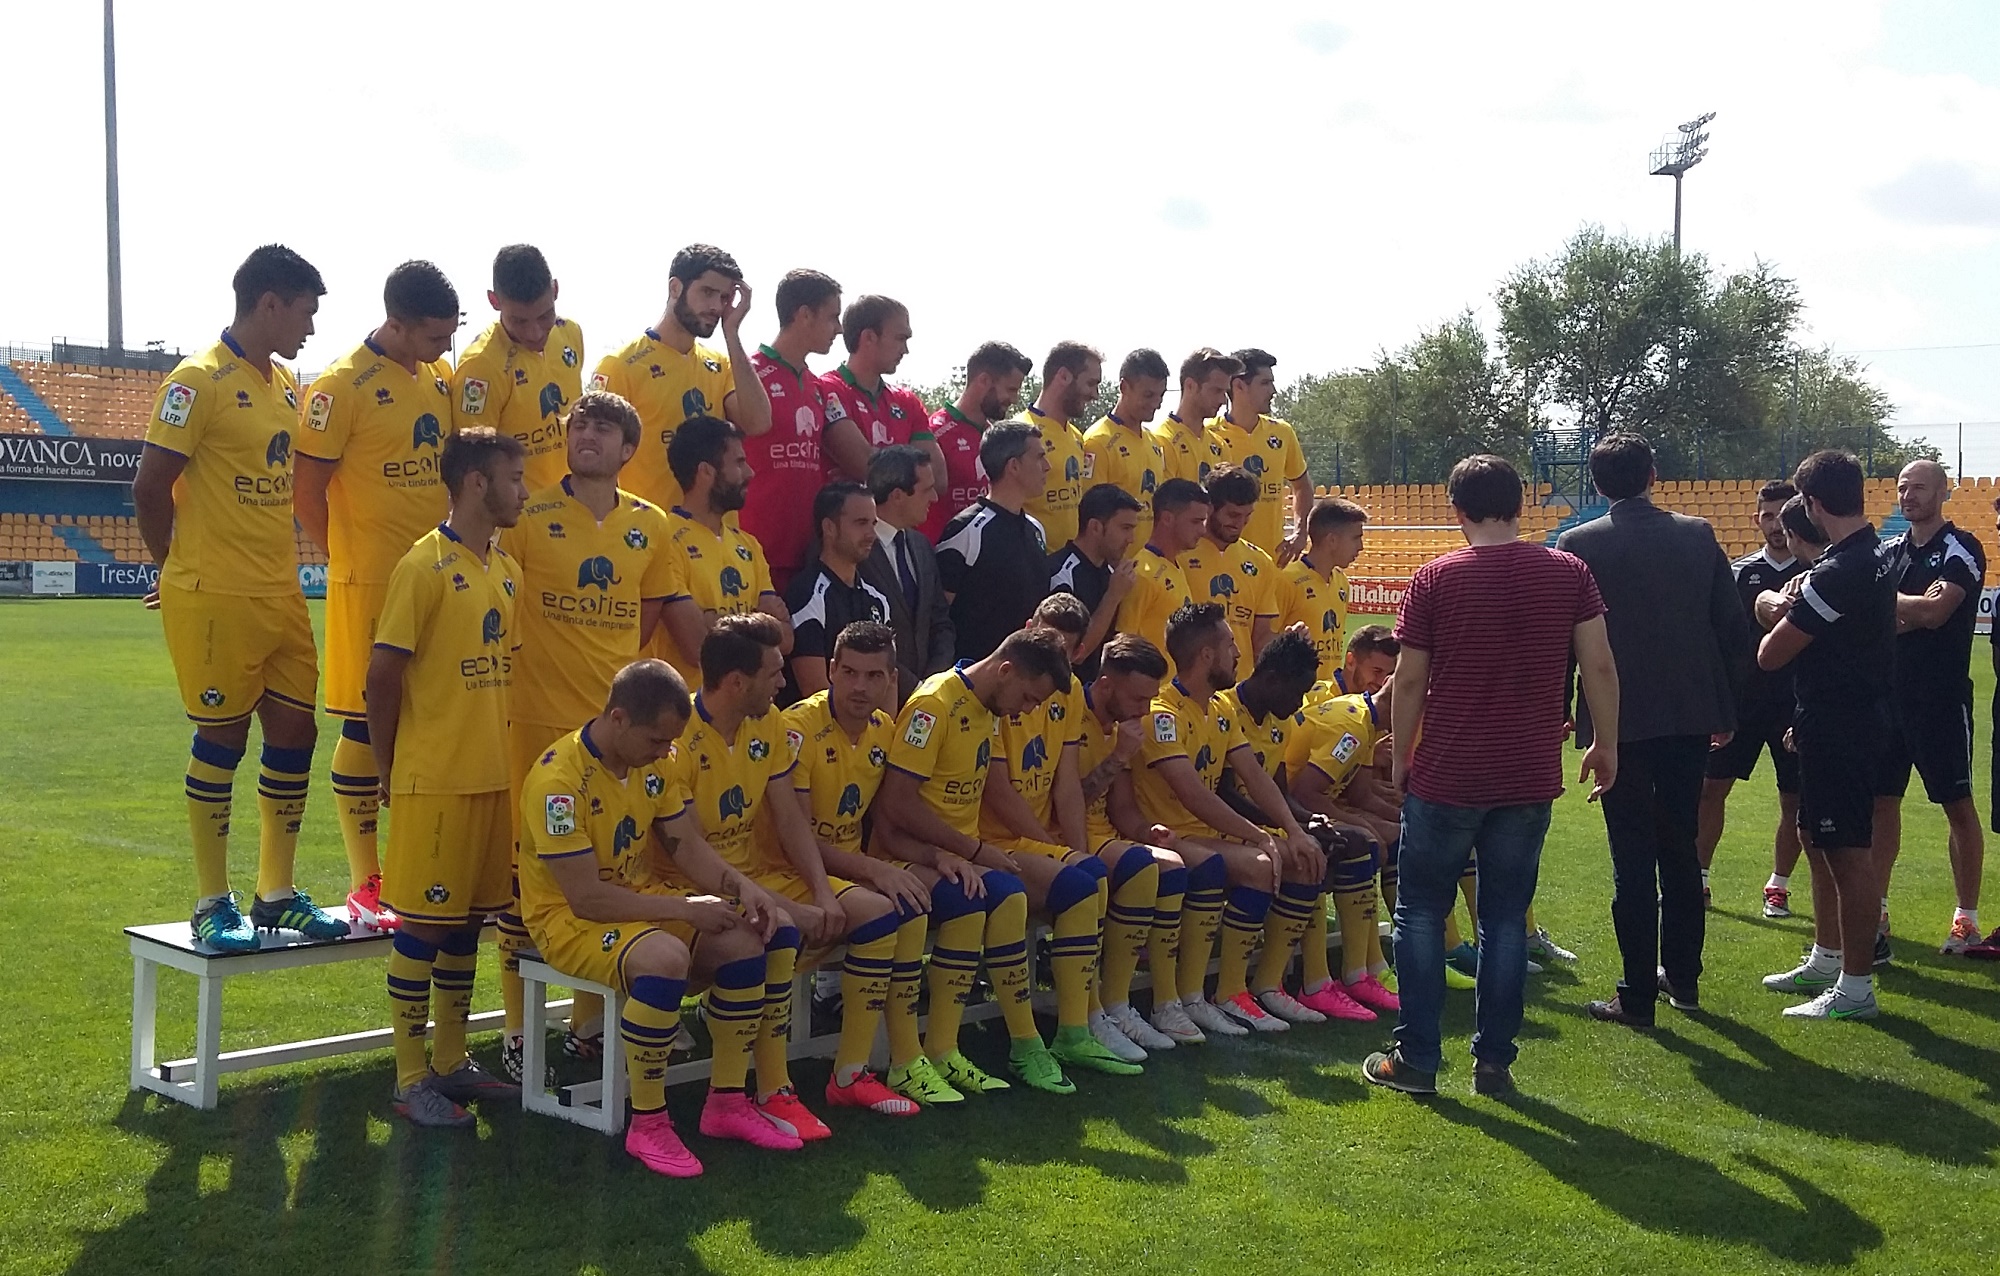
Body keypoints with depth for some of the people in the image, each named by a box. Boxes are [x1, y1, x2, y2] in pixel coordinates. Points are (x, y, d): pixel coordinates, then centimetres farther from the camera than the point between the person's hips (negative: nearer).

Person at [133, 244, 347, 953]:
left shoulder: (284, 385, 13)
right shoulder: (199, 382, -12)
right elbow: (151, 487, -12)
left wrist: (277, 564, 12)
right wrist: (182, 569, -1)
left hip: (282, 595, 8)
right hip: (215, 601, -8)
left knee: (295, 733, 9)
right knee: (222, 739, 0)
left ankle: (276, 893, 20)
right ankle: (212, 904, 11)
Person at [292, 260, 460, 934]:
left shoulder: (442, 376, 10)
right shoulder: (342, 386, -10)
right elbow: (306, 491, -8)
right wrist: (348, 562, -5)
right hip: (369, 585, -6)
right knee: (364, 725, 0)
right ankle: (364, 884, 8)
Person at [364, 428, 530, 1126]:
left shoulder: (507, 569, 11)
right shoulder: (425, 566, -13)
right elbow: (382, 674, -13)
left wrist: (502, 751, 12)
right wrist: (387, 770, -6)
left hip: (492, 776, 8)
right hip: (434, 780, -8)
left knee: (468, 918, 14)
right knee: (421, 921, 0)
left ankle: (451, 1060, 26)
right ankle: (411, 1078, 9)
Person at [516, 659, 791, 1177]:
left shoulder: (652, 759, -1)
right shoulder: (559, 780, -25)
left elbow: (687, 843, 5)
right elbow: (586, 898, -27)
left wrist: (746, 890, -12)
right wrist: (685, 909, -25)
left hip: (635, 899, 8)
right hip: (566, 919, -8)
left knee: (744, 941, -12)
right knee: (665, 957, -35)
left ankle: (727, 1102, 1)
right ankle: (648, 1125, -21)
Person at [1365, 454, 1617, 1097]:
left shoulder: (1435, 578, -6)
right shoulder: (1568, 572, -1)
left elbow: (1408, 681, -4)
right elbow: (1599, 666, -2)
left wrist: (1401, 756, 9)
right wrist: (1605, 744, 10)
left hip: (1445, 777, -2)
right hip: (1530, 778, 2)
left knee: (1421, 912, 10)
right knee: (1506, 918, 12)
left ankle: (1416, 1058, 10)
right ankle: (1494, 1061, 14)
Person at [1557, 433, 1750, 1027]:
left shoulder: (1579, 544, -8)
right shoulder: (1698, 535, 2)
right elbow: (1733, 628, 5)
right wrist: (1724, 707, 16)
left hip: (1618, 721, -3)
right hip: (1690, 716, 4)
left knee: (1633, 857, 0)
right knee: (1680, 848, 16)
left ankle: (1638, 996, 3)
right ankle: (1683, 977, 26)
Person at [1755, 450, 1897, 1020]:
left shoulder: (1838, 572, -23)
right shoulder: (1874, 557, 10)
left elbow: (1770, 655, -18)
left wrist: (1780, 610, 2)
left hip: (1841, 730, -11)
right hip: (1859, 715, 11)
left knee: (1848, 852, -4)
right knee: (1817, 839, 20)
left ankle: (1856, 988, 3)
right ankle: (1826, 960, 33)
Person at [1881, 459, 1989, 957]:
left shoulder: (1961, 549, -6)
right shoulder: (1888, 551, 13)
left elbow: (1936, 612, -18)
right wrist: (1912, 612, -12)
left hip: (1941, 697, -6)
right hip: (1889, 692, 6)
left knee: (1958, 806, 2)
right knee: (1882, 800, 6)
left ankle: (1967, 919, 10)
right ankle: (1875, 914, 12)